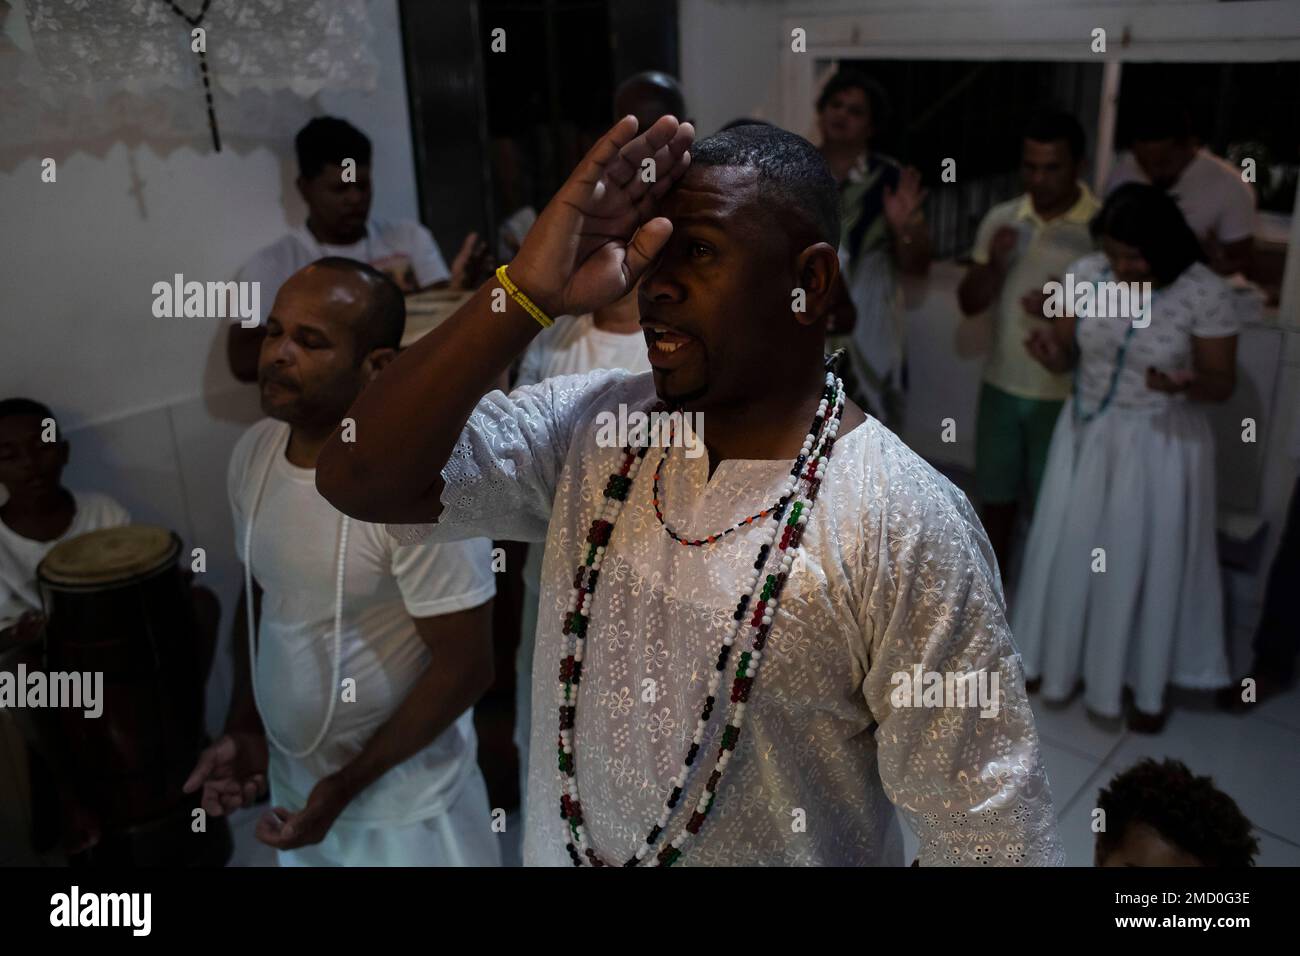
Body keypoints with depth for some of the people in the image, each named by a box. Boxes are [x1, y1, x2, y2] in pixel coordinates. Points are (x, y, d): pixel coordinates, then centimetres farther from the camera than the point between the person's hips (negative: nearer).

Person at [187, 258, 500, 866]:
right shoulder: (254, 452, -5)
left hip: (401, 804, -6)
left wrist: (348, 784, -18)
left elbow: (465, 666, -22)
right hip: (291, 776, 6)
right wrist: (244, 728, 1)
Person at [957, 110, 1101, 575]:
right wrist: (994, 263, -17)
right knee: (996, 499, 17)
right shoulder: (1001, 219, 1)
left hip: (1064, 395, -4)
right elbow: (969, 303, 2)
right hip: (1001, 387, 4)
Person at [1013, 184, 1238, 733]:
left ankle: (1147, 684, 31)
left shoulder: (1205, 294, -17)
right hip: (1088, 436, 4)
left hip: (1161, 446, -3)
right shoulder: (1085, 275, -7)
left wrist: (1186, 384, -32)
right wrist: (1047, 349, -22)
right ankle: (1064, 660, 38)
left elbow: (1222, 382, -10)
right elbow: (1066, 358, 1)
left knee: (1150, 564, 9)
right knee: (1070, 552, 14)